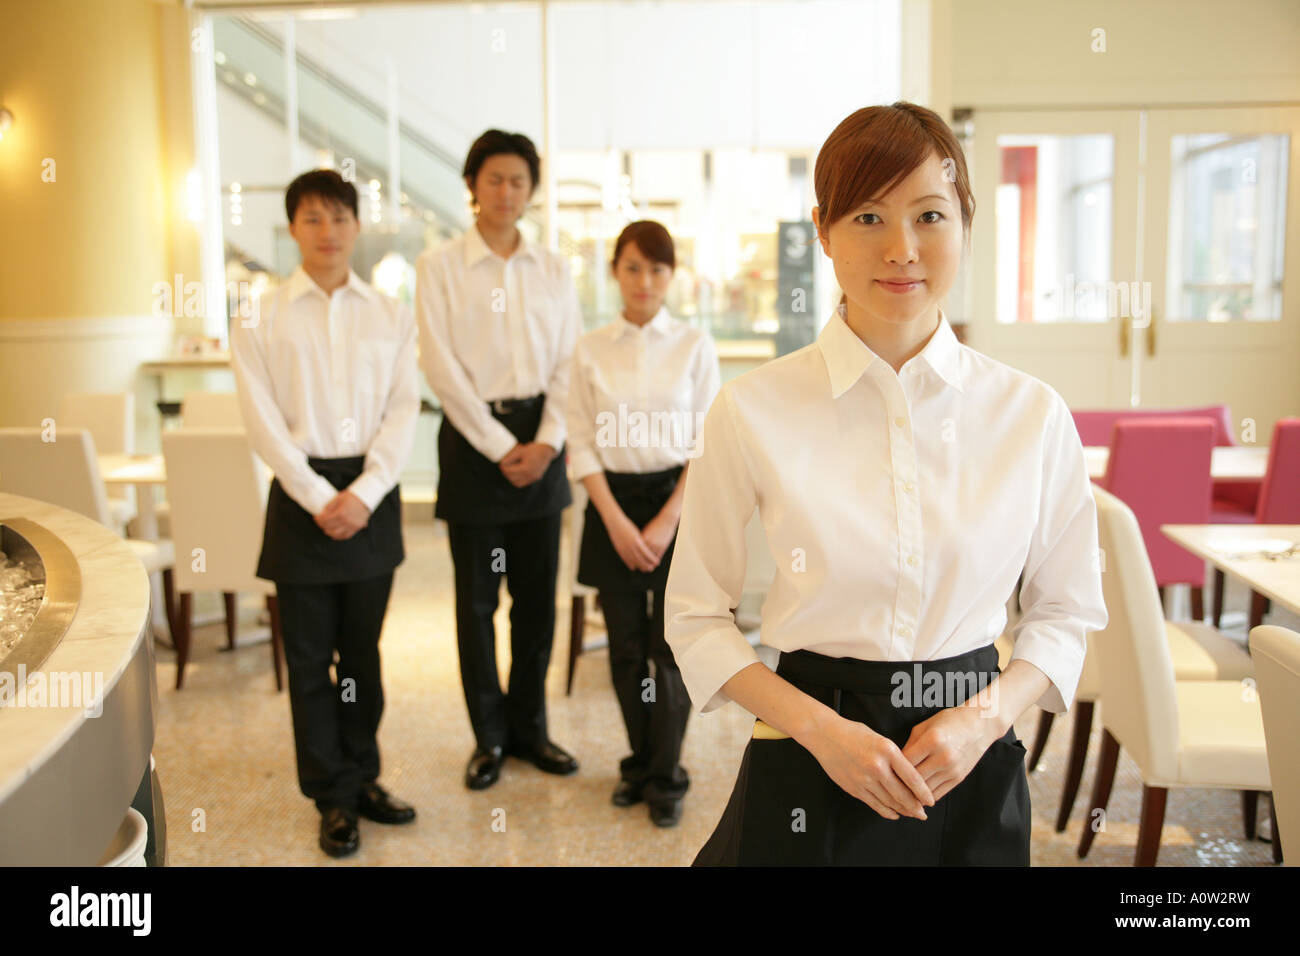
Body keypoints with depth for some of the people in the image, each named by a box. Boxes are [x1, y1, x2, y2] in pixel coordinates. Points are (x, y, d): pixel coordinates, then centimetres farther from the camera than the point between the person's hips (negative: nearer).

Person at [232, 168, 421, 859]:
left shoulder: (391, 316, 5)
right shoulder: (260, 319, 0)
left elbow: (403, 411, 0)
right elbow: (264, 421, -5)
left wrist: (365, 492, -12)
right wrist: (321, 498, -13)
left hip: (372, 496, 2)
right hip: (302, 496, -1)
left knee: (362, 649, 12)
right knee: (310, 656, 5)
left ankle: (362, 777, 27)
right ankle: (333, 795, 18)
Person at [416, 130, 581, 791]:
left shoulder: (553, 270, 9)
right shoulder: (439, 266, 0)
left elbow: (569, 363, 5)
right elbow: (441, 366, -7)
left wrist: (548, 440, -9)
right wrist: (500, 445, -11)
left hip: (540, 443, 3)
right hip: (473, 437, -3)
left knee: (537, 595, 8)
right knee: (476, 598, 4)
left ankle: (529, 726, 23)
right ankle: (489, 735, 18)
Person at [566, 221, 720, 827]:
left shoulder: (695, 346, 0)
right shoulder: (591, 351, 3)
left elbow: (707, 443, -2)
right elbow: (582, 444, 1)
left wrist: (667, 521, -11)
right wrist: (616, 521, -9)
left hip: (677, 500, -1)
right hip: (614, 503, 2)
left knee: (669, 646, -1)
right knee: (625, 646, 8)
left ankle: (665, 777, 14)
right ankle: (640, 762, 26)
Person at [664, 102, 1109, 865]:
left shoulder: (1034, 415, -5)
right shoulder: (753, 410, -10)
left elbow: (1065, 610, 5)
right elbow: (698, 617, -3)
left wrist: (988, 715, -11)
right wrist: (822, 727, -14)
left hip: (972, 774, 2)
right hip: (808, 777, -1)